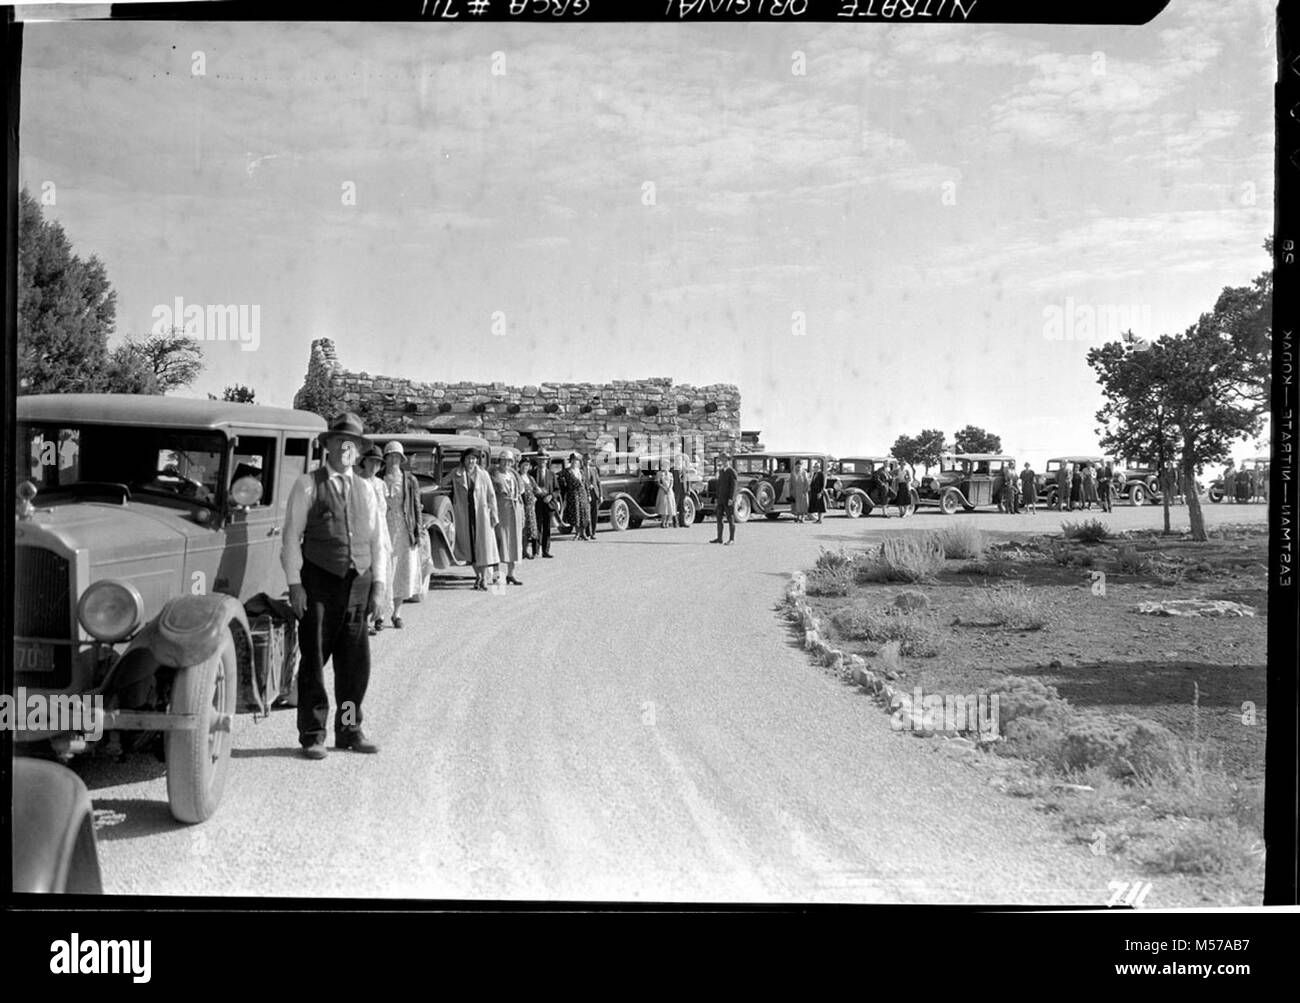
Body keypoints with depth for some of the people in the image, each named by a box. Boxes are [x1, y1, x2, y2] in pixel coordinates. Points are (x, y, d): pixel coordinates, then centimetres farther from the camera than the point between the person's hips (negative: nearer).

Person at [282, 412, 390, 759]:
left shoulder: (365, 490, 15)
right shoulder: (307, 485, 2)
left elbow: (379, 541, 16)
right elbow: (291, 536, -1)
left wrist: (378, 584, 7)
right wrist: (294, 585, -7)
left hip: (358, 585, 4)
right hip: (318, 586, -4)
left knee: (356, 662, 8)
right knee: (314, 661, 1)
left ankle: (349, 730, 21)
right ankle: (312, 735, 11)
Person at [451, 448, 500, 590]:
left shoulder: (483, 474, 0)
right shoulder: (456, 474, 0)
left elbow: (491, 495, 3)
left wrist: (494, 514, 0)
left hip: (481, 513, -1)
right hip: (463, 514, 1)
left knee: (483, 544, -3)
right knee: (469, 545, 6)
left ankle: (484, 579, 4)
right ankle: (477, 575, 23)